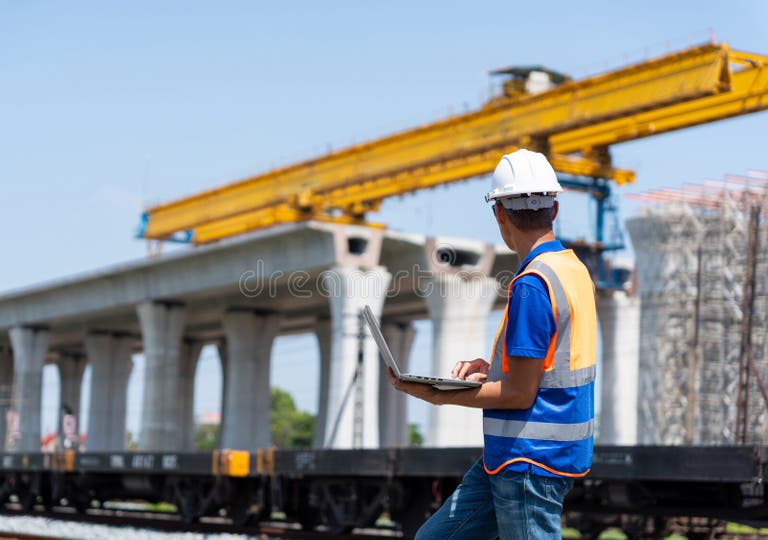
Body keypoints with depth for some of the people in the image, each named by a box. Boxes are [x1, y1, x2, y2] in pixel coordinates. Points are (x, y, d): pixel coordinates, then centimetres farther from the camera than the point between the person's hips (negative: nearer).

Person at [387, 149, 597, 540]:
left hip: (530, 461, -10)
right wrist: (491, 368, 11)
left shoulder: (531, 284, -19)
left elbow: (519, 394, -19)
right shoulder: (575, 269, 10)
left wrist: (439, 397, -13)